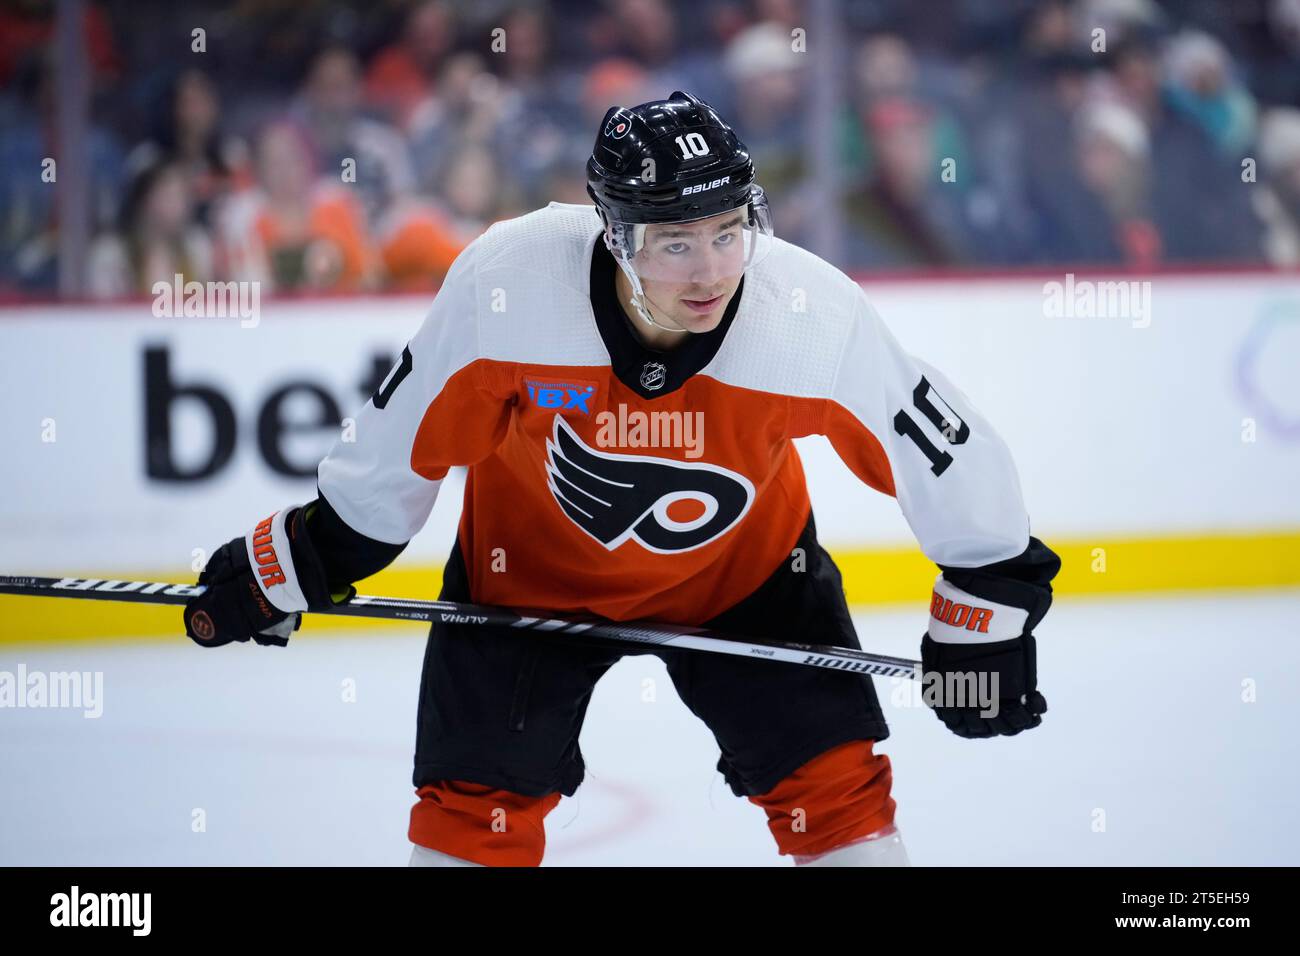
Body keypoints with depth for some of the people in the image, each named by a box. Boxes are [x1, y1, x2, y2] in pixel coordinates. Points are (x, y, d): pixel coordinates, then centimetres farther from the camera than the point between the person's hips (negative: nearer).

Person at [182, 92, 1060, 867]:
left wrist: (990, 611, -11)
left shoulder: (816, 315, -34)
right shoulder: (508, 281, -34)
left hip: (743, 563, 0)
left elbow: (949, 454, -18)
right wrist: (312, 552, -7)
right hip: (533, 561, 0)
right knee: (478, 797, 0)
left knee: (832, 780, -5)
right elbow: (411, 437, -15)